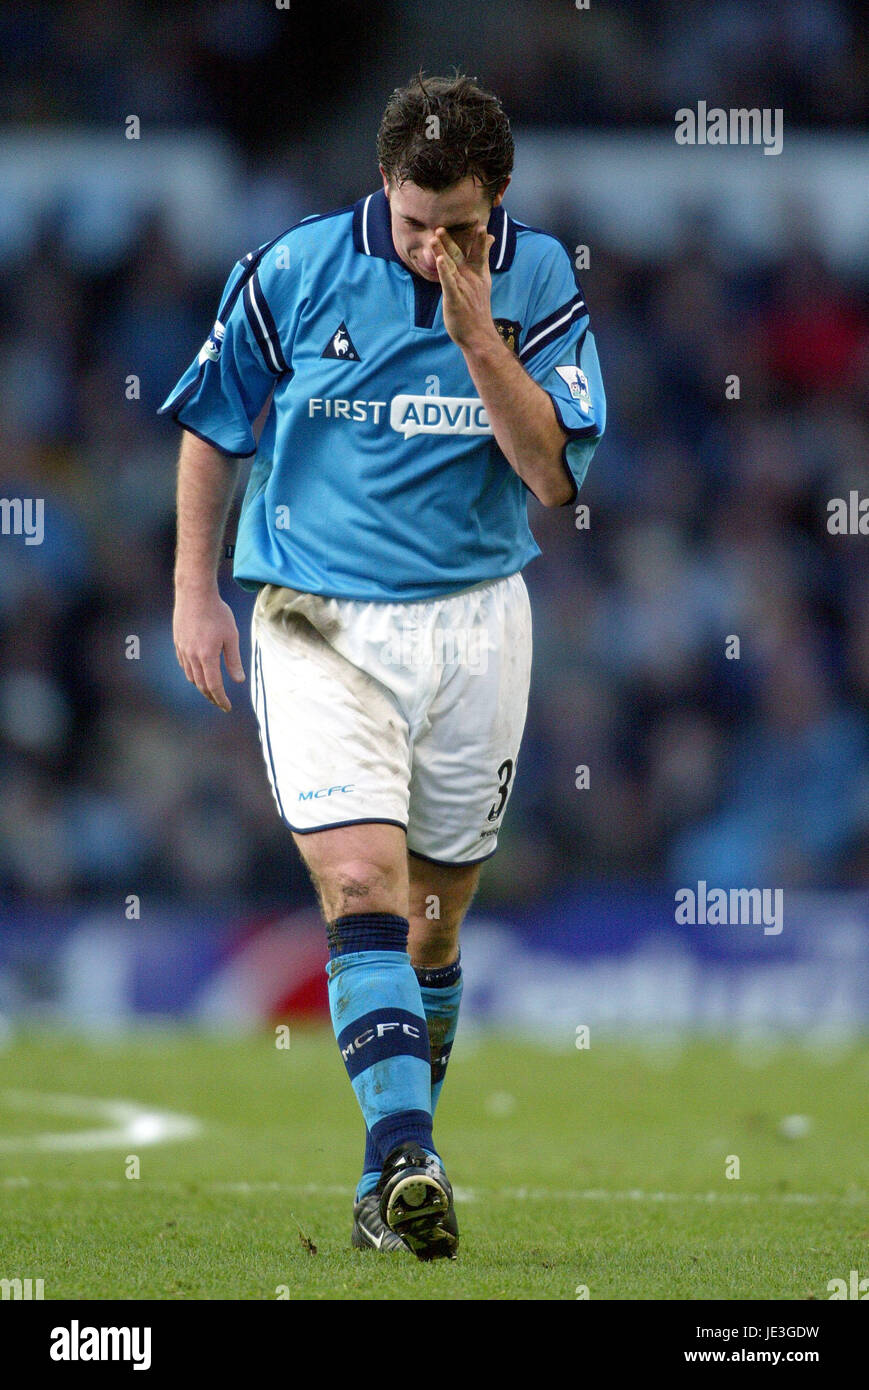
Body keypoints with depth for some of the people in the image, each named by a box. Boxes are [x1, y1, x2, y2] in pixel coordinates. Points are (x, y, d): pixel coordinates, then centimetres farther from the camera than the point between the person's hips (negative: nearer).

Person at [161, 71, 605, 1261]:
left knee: (432, 919, 9)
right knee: (360, 880, -20)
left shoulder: (539, 284, -4)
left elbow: (553, 474, -12)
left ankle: (390, 1182, 22)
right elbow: (211, 429, 8)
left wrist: (475, 333, -20)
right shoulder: (295, 271, -6)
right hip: (315, 622, -2)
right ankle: (408, 1157, -29)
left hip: (472, 624, 2)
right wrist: (195, 591, 6)